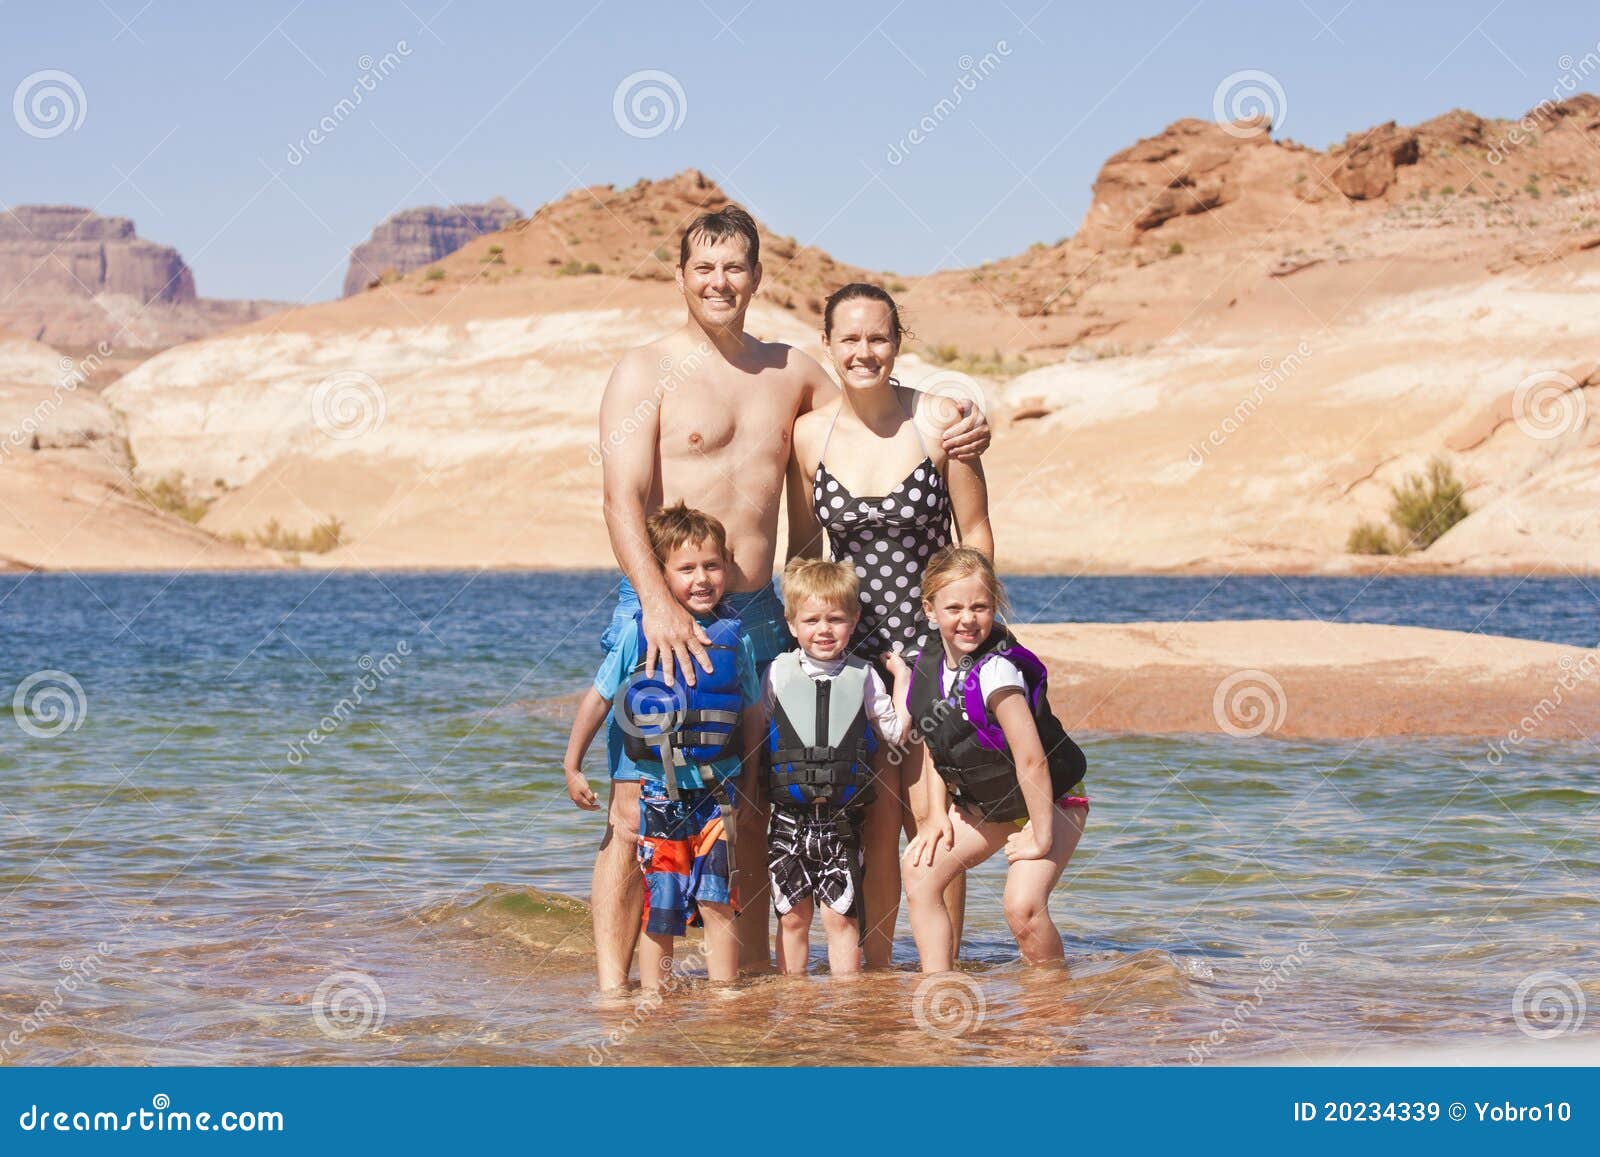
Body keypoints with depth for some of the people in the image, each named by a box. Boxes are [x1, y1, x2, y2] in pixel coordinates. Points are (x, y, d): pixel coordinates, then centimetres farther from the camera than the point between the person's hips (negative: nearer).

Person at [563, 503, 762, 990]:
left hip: (714, 790, 1)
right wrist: (572, 767, 3)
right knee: (659, 905, 3)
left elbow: (751, 713, 12)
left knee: (716, 902, -2)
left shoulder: (734, 637, 3)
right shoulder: (639, 634, -5)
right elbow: (598, 698, 2)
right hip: (655, 790, -1)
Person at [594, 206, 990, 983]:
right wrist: (659, 603, -26)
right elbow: (623, 498, -11)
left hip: (757, 618, 5)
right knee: (635, 809, -8)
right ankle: (613, 985, -6)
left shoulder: (790, 372, 15)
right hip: (665, 617, -5)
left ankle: (756, 972, 16)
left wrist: (961, 432, 6)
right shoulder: (645, 372, 0)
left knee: (756, 813, 7)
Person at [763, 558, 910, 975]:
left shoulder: (862, 676, 3)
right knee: (792, 917, 6)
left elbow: (895, 730, 8)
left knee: (840, 917, -2)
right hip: (789, 818, 1)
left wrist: (902, 676, 2)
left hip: (842, 819, -1)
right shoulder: (777, 674, 2)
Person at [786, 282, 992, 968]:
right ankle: (873, 970, 12)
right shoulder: (809, 434, 0)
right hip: (853, 647, 2)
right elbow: (806, 550, 10)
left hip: (932, 638, -2)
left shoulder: (938, 422, -7)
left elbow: (975, 535, -1)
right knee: (873, 823, 1)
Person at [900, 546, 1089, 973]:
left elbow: (1031, 758, -31)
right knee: (919, 872, -2)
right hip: (984, 804, 8)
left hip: (1051, 801, -8)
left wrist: (1042, 838, -26)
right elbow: (935, 743, 9)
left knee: (1022, 907, -22)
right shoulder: (929, 666, -7)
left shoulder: (997, 670, -30)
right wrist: (936, 814, 3)